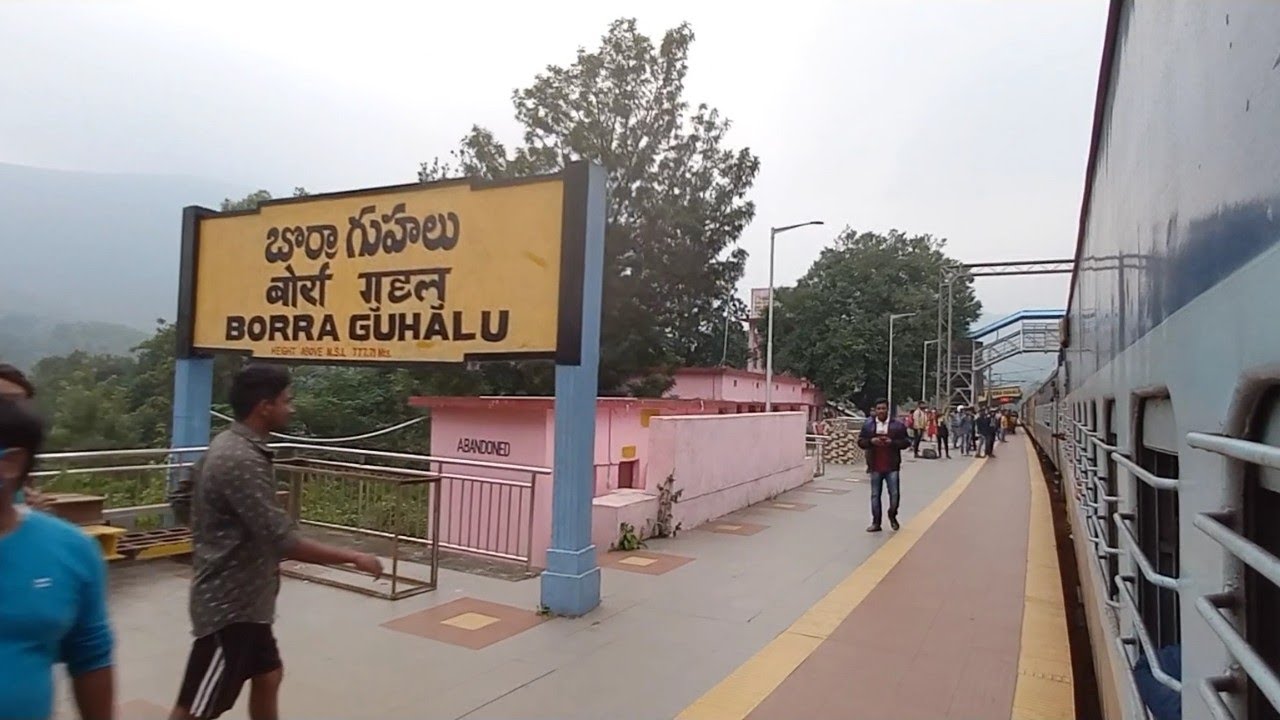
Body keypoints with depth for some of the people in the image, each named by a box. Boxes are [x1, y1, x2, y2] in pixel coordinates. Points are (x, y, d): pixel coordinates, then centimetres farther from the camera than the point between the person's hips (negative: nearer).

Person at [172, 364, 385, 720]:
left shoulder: (231, 446, 7)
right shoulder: (241, 460, -25)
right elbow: (282, 540, -28)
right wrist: (353, 557, -20)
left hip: (244, 600, 10)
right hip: (228, 604, -10)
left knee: (268, 678, 20)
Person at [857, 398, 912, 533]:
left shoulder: (897, 426, -1)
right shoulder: (868, 425, 3)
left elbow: (906, 442, 0)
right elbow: (860, 441, 6)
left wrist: (892, 442, -16)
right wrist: (871, 441, -14)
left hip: (892, 466, -1)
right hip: (875, 467, 1)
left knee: (895, 494, -1)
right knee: (875, 495, 7)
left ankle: (892, 515, 27)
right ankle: (876, 523, 16)